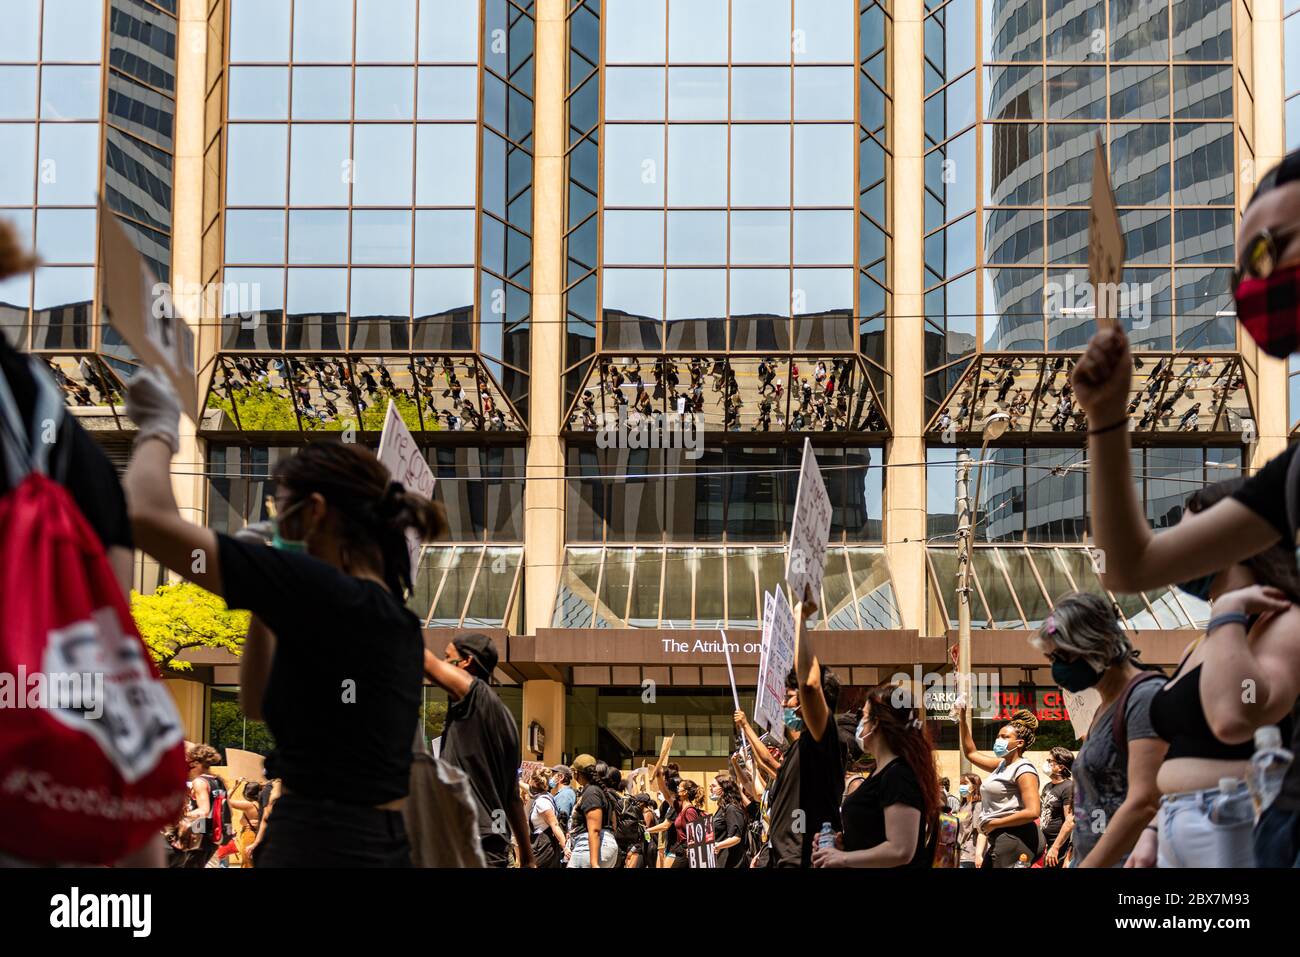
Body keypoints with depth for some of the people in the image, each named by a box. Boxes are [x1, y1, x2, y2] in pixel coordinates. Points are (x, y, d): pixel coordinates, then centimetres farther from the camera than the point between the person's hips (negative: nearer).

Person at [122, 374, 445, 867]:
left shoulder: (327, 597, -15)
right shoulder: (392, 619, 12)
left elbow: (146, 517, -18)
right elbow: (260, 702, 26)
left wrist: (158, 430, 0)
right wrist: (265, 602, 17)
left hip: (317, 851, -9)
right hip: (380, 851, 9)